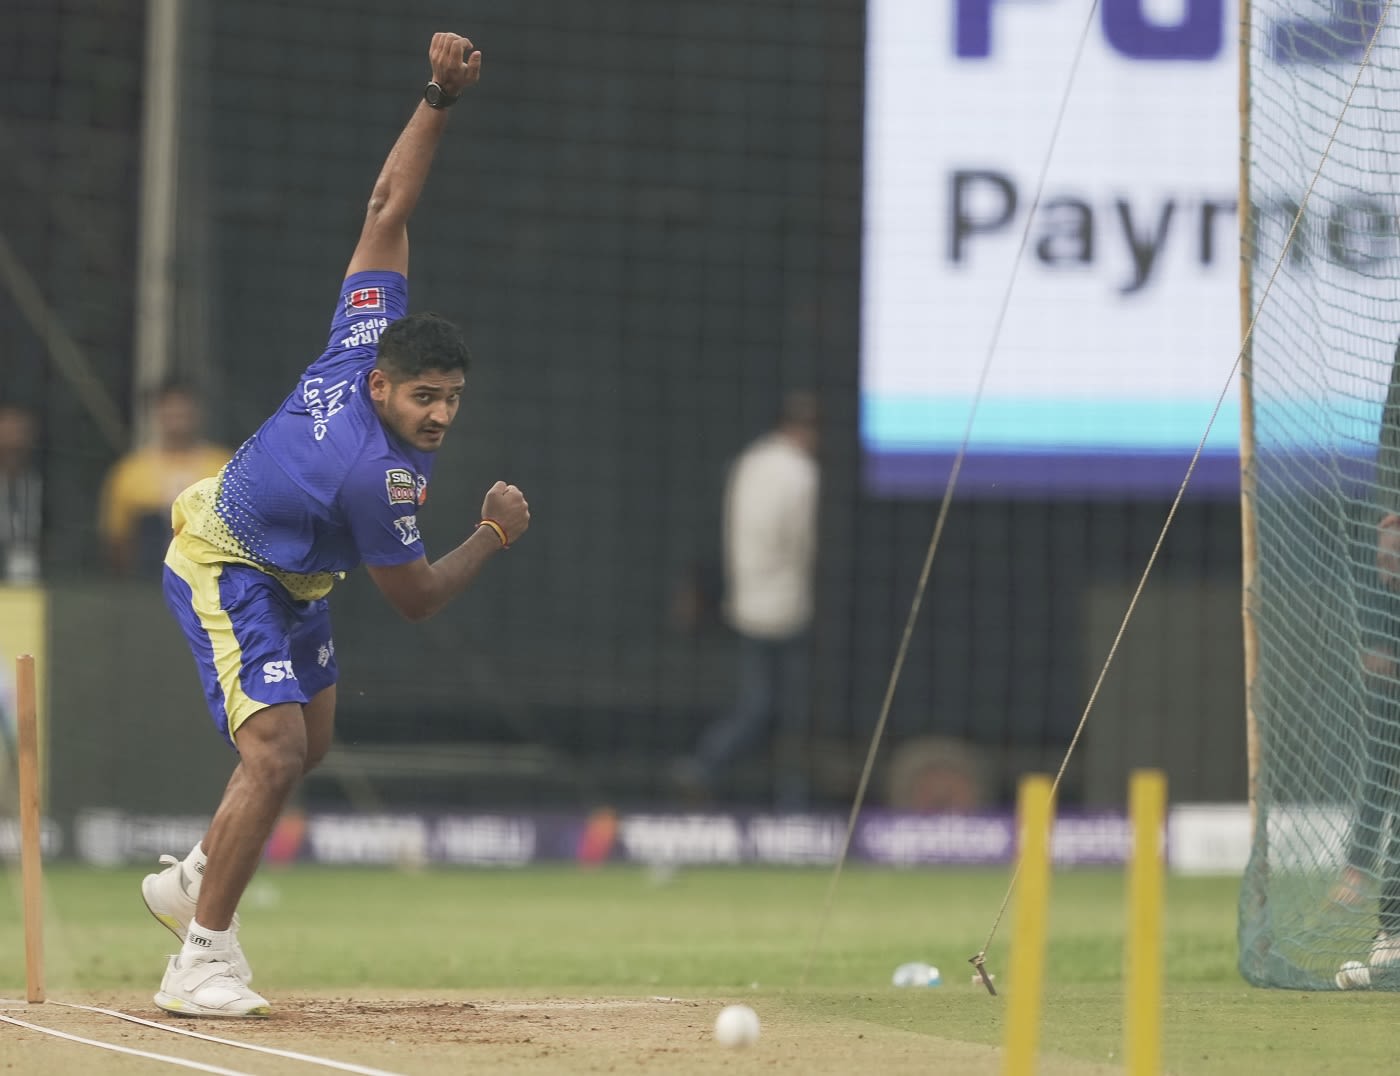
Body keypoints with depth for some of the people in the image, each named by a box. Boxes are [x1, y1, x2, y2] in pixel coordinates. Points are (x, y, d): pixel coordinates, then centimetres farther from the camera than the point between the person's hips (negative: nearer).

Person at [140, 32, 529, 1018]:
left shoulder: (371, 331, -19)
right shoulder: (379, 475, -36)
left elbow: (388, 206, -13)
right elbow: (416, 599, -22)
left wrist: (439, 100, -20)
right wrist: (493, 537, -12)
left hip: (287, 577, 10)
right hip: (226, 571, -10)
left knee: (309, 740, 20)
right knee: (274, 750, -21)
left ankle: (193, 880, 37)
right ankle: (203, 958, -16)